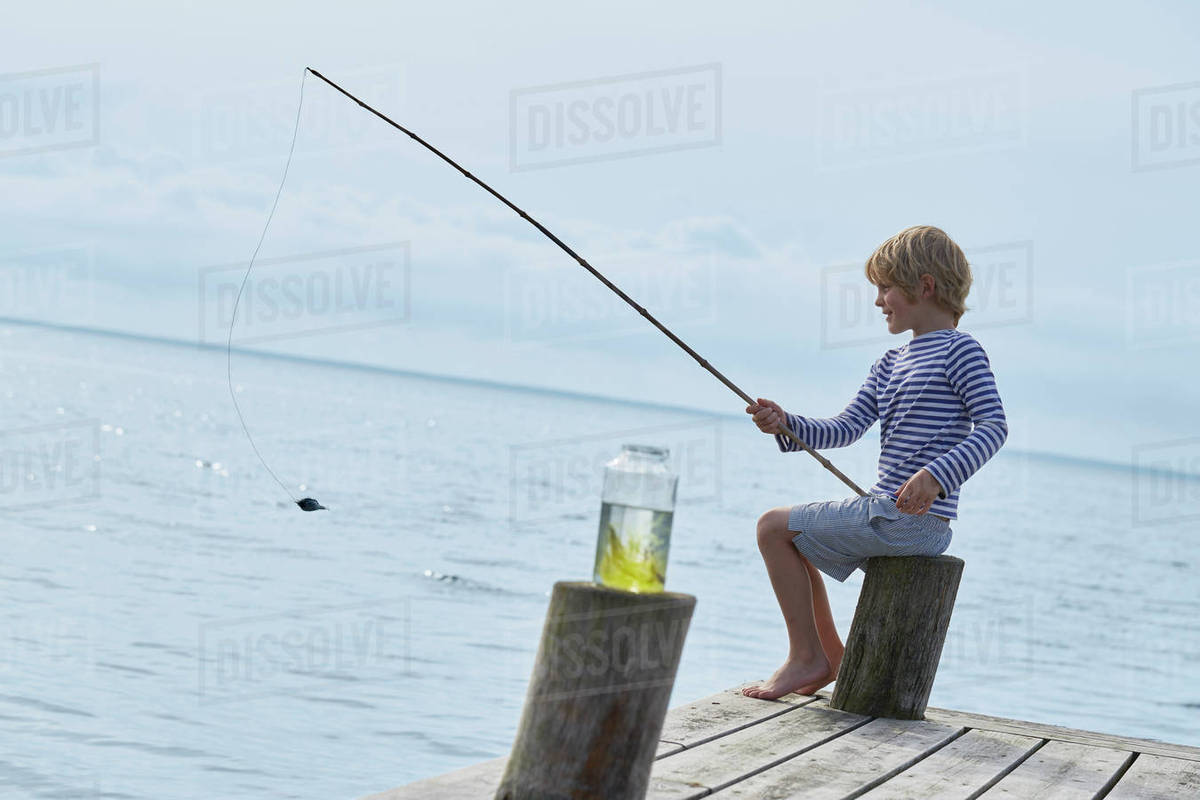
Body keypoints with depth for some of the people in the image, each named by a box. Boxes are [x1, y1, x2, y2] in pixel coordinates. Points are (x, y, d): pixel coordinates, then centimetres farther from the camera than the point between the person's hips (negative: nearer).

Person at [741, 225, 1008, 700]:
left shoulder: (959, 349, -9)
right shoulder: (890, 364, 16)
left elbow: (993, 426, -17)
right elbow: (846, 429, 9)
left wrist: (937, 475, -29)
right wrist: (786, 425, -7)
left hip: (914, 518, -9)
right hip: (885, 512, 9)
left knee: (775, 526, -6)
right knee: (792, 539, 24)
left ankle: (806, 657, 0)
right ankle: (830, 656, 27)